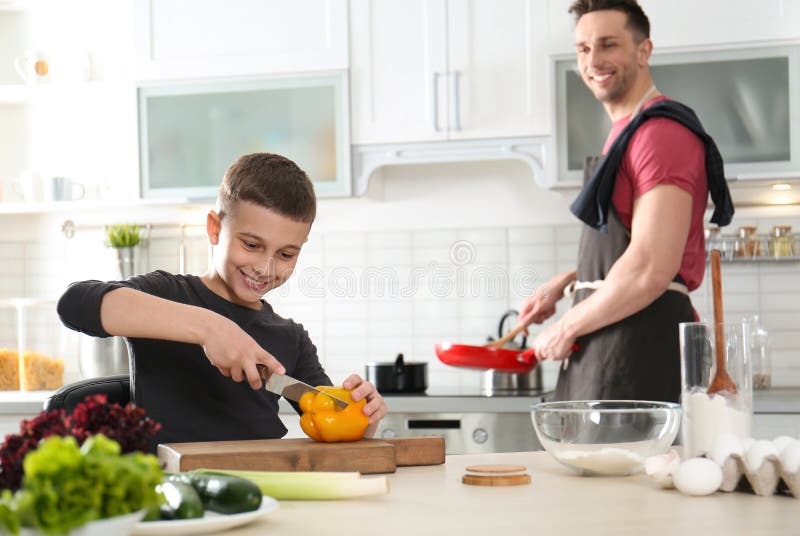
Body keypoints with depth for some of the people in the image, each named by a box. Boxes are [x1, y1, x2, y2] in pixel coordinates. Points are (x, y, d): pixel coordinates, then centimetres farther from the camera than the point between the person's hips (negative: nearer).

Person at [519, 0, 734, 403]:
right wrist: (565, 284, 17)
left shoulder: (661, 132, -13)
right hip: (603, 352, 10)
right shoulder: (626, 133, 19)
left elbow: (651, 268, -22)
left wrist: (567, 327, -12)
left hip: (639, 348, -10)